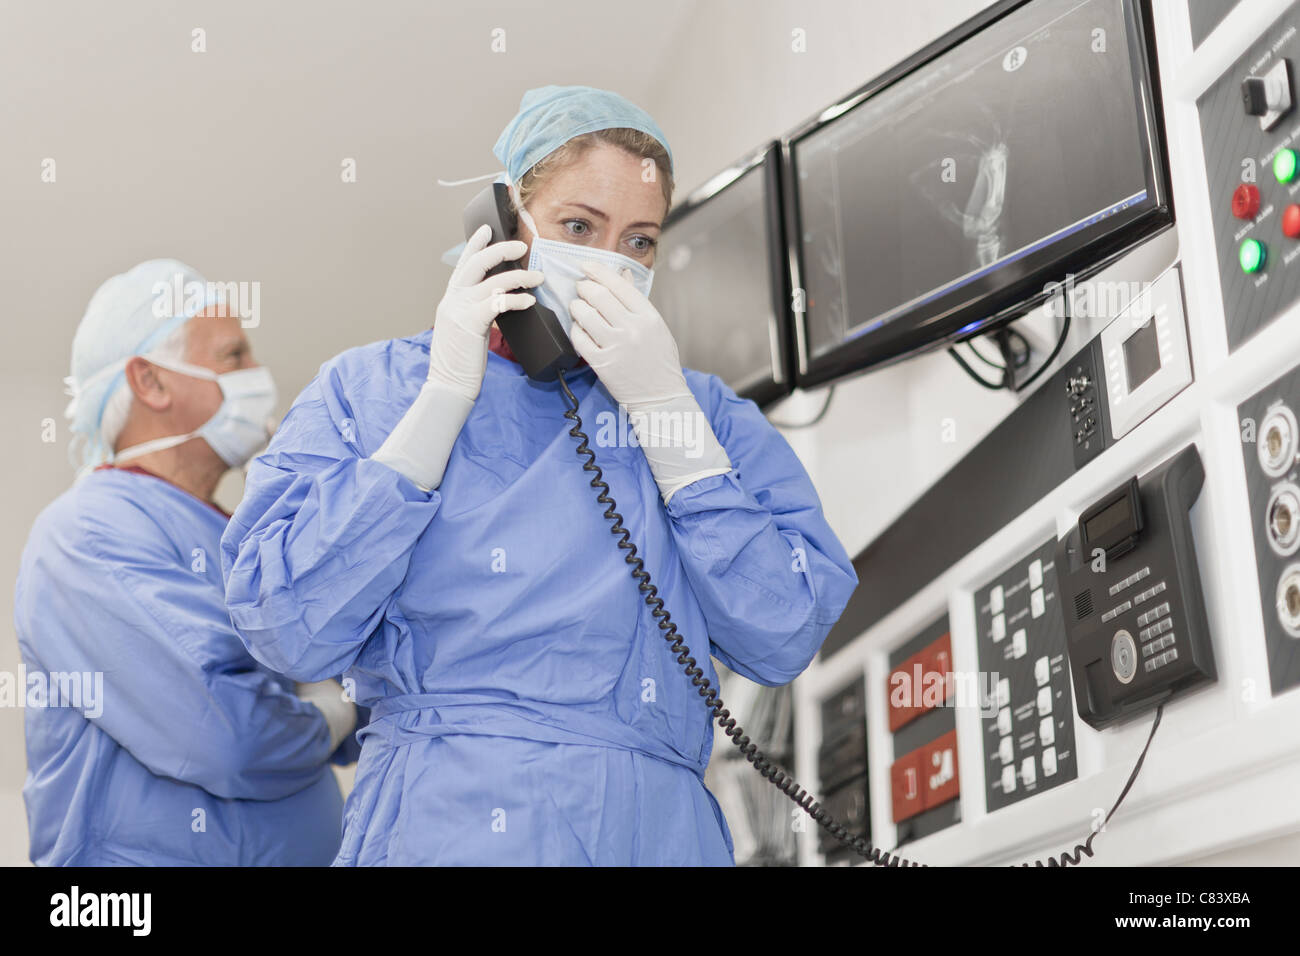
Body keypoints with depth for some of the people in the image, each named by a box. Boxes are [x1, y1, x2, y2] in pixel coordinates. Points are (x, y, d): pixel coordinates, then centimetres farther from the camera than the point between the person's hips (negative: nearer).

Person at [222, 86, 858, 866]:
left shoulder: (708, 413, 7)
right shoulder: (366, 390, 3)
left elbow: (785, 640, -6)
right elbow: (288, 632, -10)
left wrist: (661, 403, -8)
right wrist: (448, 393, -10)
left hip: (654, 829, 2)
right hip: (437, 828, -1)